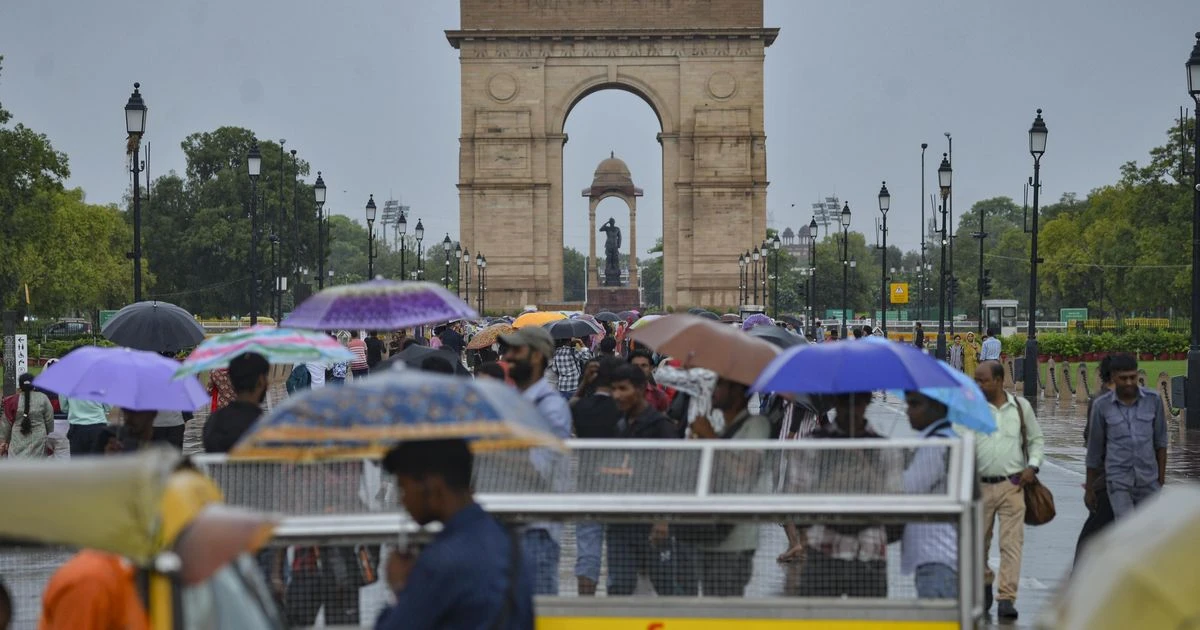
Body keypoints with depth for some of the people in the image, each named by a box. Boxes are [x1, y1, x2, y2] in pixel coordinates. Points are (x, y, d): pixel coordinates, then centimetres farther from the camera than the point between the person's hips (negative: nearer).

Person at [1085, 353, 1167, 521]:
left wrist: (1161, 481, 3)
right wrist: (1089, 489, 8)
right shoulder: (1101, 405, -6)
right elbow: (1094, 449, 3)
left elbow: (1160, 441, 5)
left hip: (1148, 480, 2)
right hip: (1118, 481, -2)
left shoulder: (1153, 399, -3)